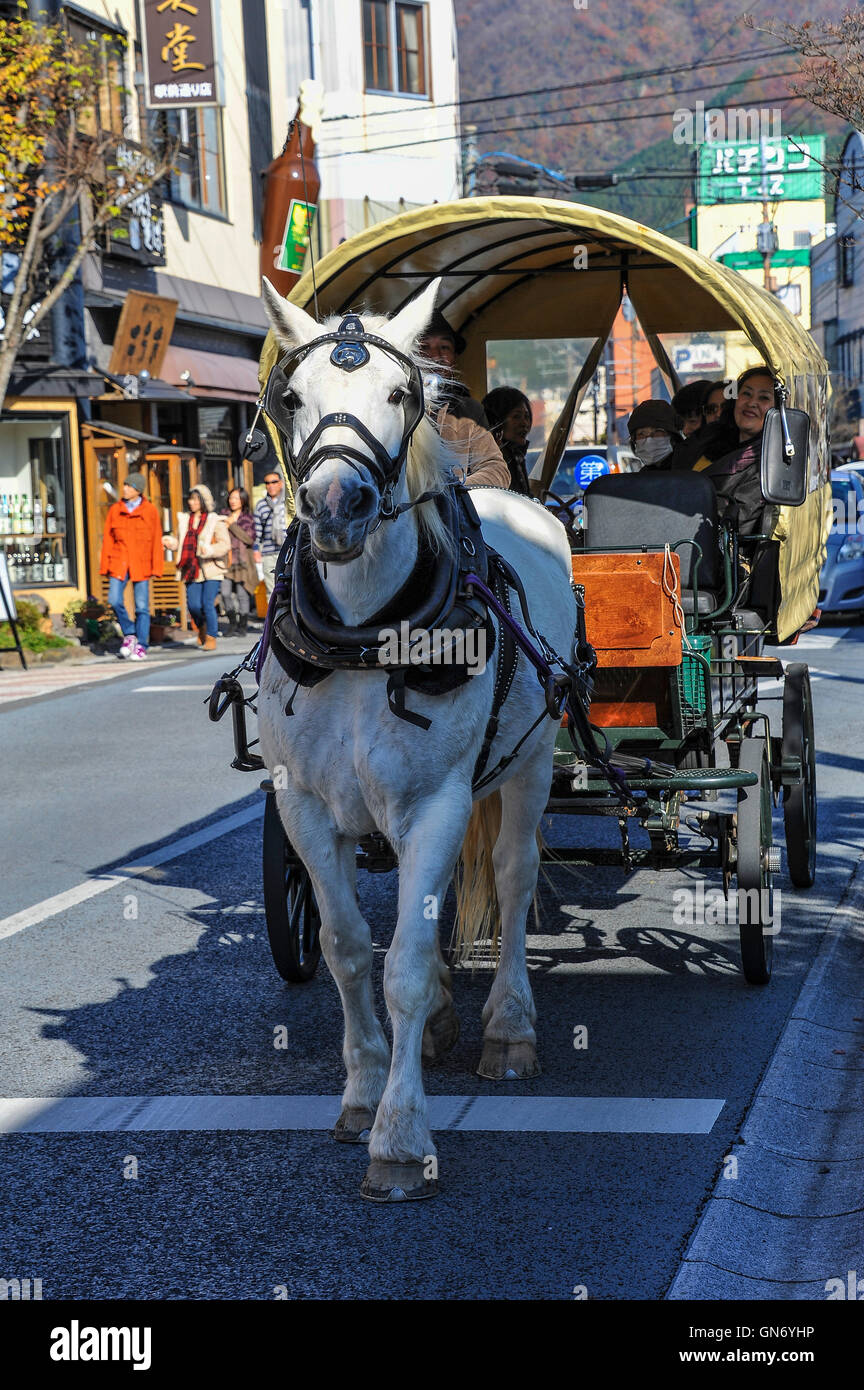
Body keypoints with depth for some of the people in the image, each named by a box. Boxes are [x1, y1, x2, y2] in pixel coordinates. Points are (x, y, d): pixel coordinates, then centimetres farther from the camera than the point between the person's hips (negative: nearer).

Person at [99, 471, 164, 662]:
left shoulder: (150, 511, 2)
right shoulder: (115, 509, 8)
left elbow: (156, 541, 3)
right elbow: (108, 539, 9)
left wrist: (156, 568, -1)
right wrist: (105, 565, 5)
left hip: (141, 563, -2)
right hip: (119, 562, 2)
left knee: (142, 606, 0)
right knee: (114, 600, -13)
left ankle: (141, 646, 9)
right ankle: (129, 634, 9)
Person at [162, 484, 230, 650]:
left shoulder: (215, 521, -2)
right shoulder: (184, 519, 13)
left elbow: (225, 544, -8)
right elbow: (180, 541, 22)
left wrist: (210, 550, -25)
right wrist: (171, 542, -1)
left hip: (211, 569, -4)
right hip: (192, 570, 4)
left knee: (207, 604, -10)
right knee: (193, 605, -2)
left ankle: (211, 637, 5)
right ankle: (202, 627, 29)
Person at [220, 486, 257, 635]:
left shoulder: (249, 518, 3)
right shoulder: (224, 516, 11)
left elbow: (249, 538, -10)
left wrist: (232, 525, -11)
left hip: (242, 562, -2)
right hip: (226, 561, 2)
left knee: (242, 594, -2)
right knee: (225, 593, -7)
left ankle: (242, 625, 9)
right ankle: (232, 622, 11)